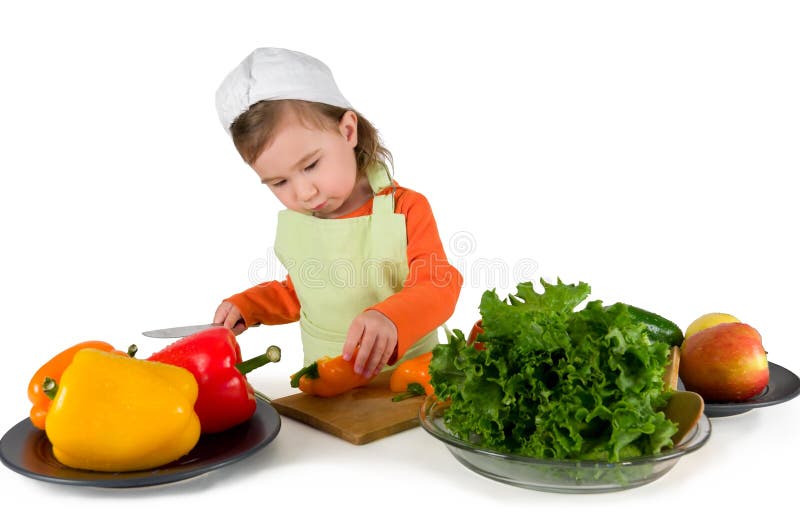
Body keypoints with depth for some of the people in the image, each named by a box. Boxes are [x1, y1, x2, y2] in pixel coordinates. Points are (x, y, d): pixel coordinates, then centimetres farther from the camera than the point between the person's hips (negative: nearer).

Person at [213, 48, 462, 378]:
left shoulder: (405, 209, -11)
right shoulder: (293, 223, 7)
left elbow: (439, 288, -19)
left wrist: (390, 319, -38)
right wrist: (247, 306, 8)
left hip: (404, 374, -4)